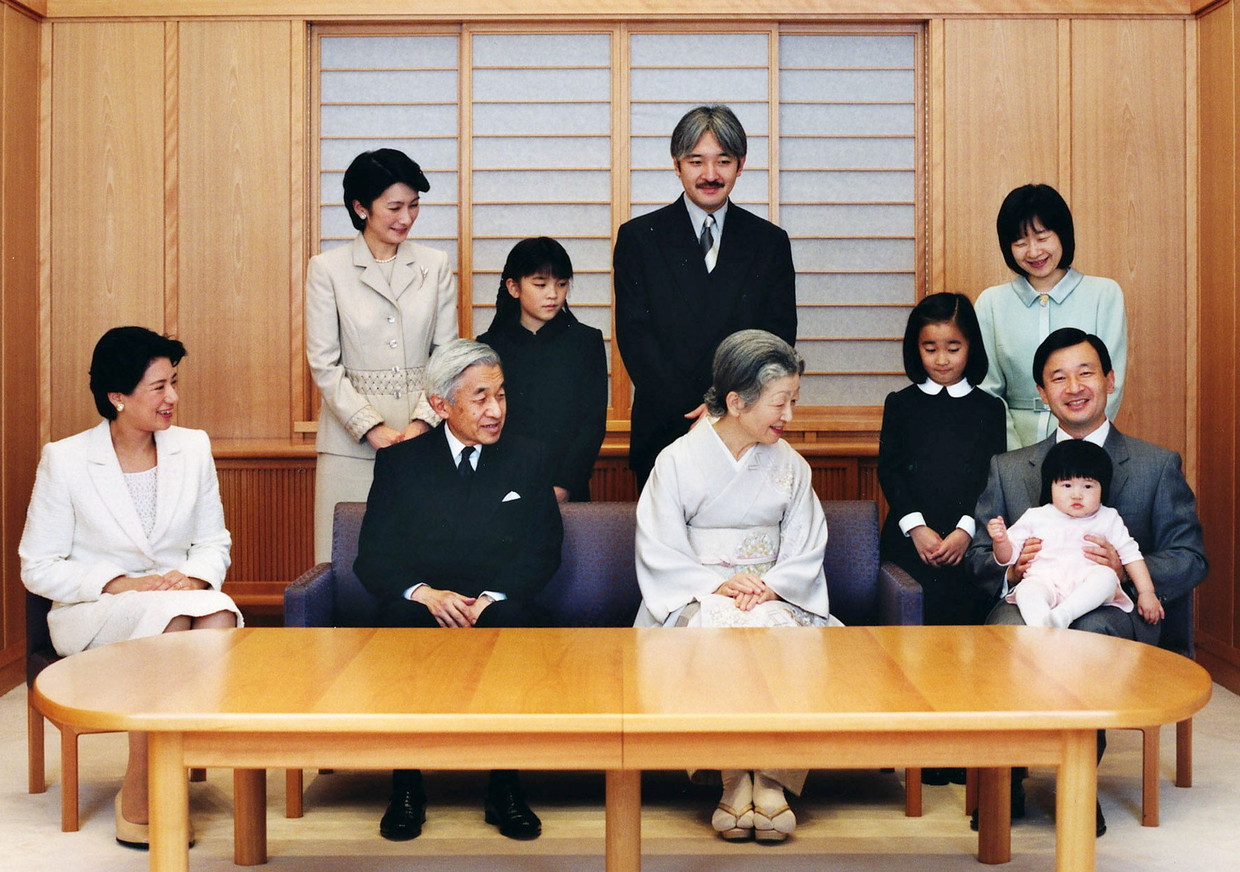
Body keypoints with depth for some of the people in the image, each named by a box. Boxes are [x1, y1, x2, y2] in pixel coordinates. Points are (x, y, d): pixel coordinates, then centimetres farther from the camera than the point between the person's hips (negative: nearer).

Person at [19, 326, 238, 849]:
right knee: (172, 622, -36)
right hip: (92, 613, -3)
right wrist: (122, 585, -17)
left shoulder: (193, 448, 8)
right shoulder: (64, 460, -3)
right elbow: (38, 567, -3)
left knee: (220, 617, -33)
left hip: (182, 596, 3)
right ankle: (137, 805, -24)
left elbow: (215, 542, 12)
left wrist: (194, 577, -12)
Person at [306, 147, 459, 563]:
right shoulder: (327, 269, 2)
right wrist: (374, 429, -11)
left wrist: (423, 422, -7)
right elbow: (324, 365, -2)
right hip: (351, 440, -2)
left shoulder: (435, 265, 9)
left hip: (423, 437, 2)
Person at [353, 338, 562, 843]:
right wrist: (424, 593, -19)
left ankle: (505, 788, -22)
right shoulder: (399, 462, 8)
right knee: (399, 621, -33)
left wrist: (491, 599, -14)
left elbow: (543, 553, 4)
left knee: (515, 620, -33)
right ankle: (405, 788, -21)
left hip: (499, 608, 0)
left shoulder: (529, 460, 11)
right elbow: (373, 559, 1)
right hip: (422, 609, 0)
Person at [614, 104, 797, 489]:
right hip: (664, 433, -1)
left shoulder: (771, 242, 9)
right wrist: (693, 413, -12)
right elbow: (635, 336, -3)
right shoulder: (638, 237, 4)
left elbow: (778, 339, 3)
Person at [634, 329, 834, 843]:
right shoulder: (678, 460, 0)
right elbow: (660, 555, -4)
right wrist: (718, 586, -18)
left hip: (774, 600, 3)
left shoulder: (790, 465, 10)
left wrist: (770, 586, -14)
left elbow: (805, 552, 6)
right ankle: (734, 779, -23)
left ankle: (772, 779, -21)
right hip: (694, 599, -2)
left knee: (783, 637, -32)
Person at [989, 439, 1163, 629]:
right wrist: (1001, 540, -4)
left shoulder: (1108, 519, 22)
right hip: (1045, 582, 0)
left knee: (1106, 576, -33)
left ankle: (1061, 615, -51)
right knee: (1027, 590, -34)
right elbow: (1008, 555, 19)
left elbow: (1130, 554, 19)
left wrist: (1146, 593, 8)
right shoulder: (1035, 517, 21)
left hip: (1088, 588, 0)